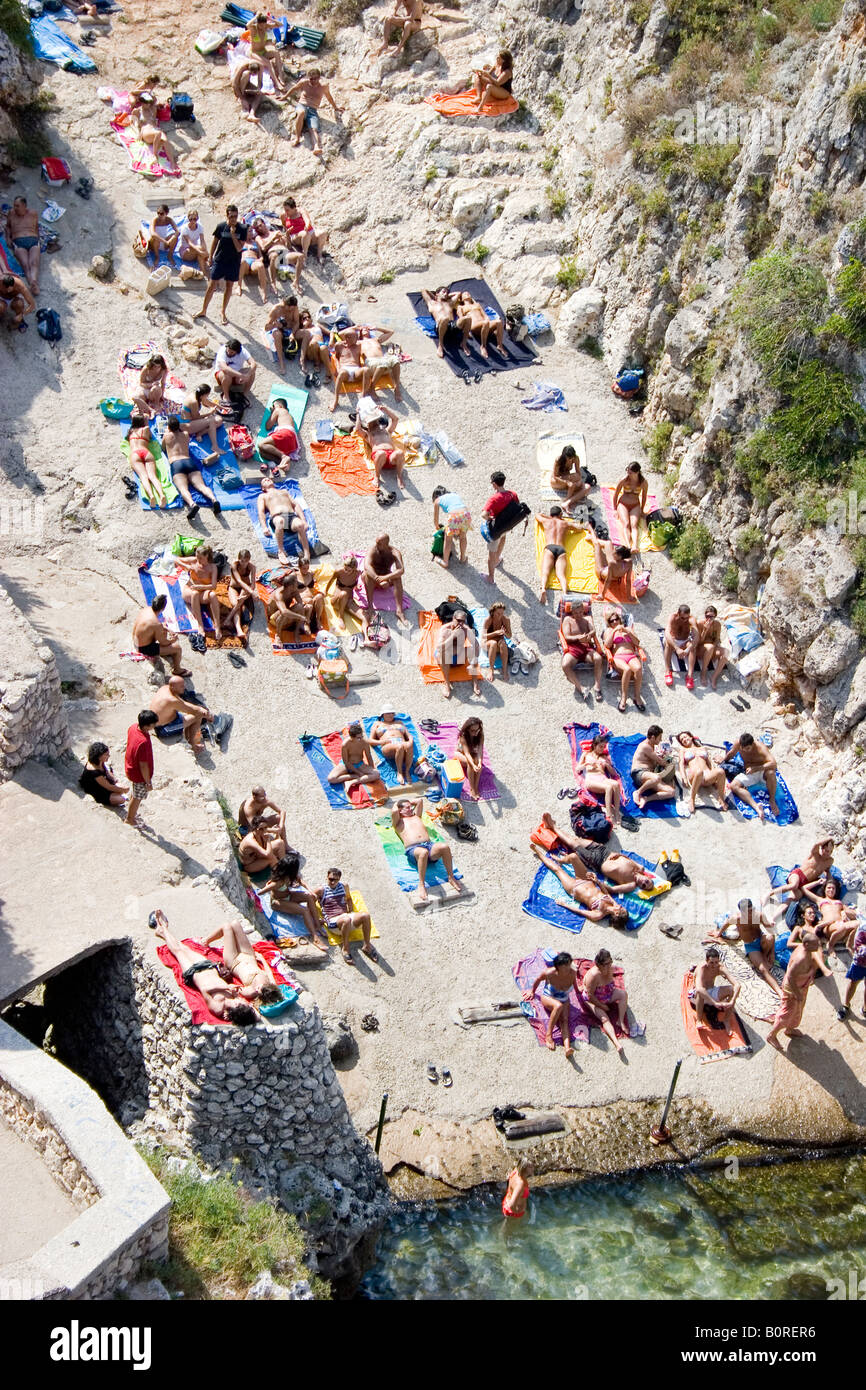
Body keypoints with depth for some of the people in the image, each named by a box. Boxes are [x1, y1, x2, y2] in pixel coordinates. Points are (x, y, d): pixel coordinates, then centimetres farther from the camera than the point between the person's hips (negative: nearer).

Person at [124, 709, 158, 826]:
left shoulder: (133, 727, -16)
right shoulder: (143, 742, -41)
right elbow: (143, 766, -30)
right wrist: (148, 782, -15)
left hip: (130, 766, 8)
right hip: (139, 775, -8)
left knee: (134, 791, 33)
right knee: (137, 798, 19)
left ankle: (130, 808, 57)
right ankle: (130, 819, 42)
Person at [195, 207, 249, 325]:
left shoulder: (242, 229, -9)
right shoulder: (221, 226, -6)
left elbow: (239, 248, -14)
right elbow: (215, 241, 6)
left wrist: (233, 234, -23)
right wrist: (210, 257, 7)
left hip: (234, 262, 0)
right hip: (219, 260, 0)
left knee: (229, 287, 10)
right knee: (212, 286, 2)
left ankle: (223, 313, 25)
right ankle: (203, 311, 14)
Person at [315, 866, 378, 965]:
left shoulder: (344, 886, 19)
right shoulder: (321, 890, 5)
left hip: (346, 916, 5)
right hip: (333, 922, -5)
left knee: (366, 915, -29)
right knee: (346, 920, -43)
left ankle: (367, 946, -13)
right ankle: (345, 949, -23)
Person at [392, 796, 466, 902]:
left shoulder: (416, 816, 36)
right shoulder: (398, 822, 23)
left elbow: (420, 800, 34)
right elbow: (394, 812, 4)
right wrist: (396, 805, 24)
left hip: (430, 845, 4)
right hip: (413, 849, -4)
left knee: (445, 847, -33)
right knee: (423, 852, -44)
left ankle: (451, 877, -17)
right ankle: (421, 885, -35)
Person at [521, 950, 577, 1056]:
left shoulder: (573, 972, -19)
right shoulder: (549, 973, -26)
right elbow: (538, 979, -4)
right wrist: (532, 991, 13)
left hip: (565, 1000, 2)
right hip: (548, 998, -2)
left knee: (565, 1020, -28)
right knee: (559, 1005, -39)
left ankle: (567, 1047, -51)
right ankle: (548, 1035, -30)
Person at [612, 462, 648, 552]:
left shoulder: (644, 482, -9)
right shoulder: (623, 480, -12)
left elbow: (644, 496, 8)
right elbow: (616, 494, 1)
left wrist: (642, 510, 12)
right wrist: (615, 509, 4)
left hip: (635, 506, 1)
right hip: (623, 504, -1)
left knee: (634, 525, -26)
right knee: (626, 524, -27)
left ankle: (635, 546, -49)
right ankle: (628, 546, -48)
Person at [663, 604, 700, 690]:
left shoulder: (691, 619, -20)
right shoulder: (672, 617, -23)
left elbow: (696, 636, -35)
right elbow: (667, 634, -39)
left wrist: (688, 649, -51)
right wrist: (677, 649, -51)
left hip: (685, 643, 1)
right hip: (673, 641, -1)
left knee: (693, 645, -31)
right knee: (668, 643, -34)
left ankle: (690, 674, -38)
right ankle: (667, 671, -34)